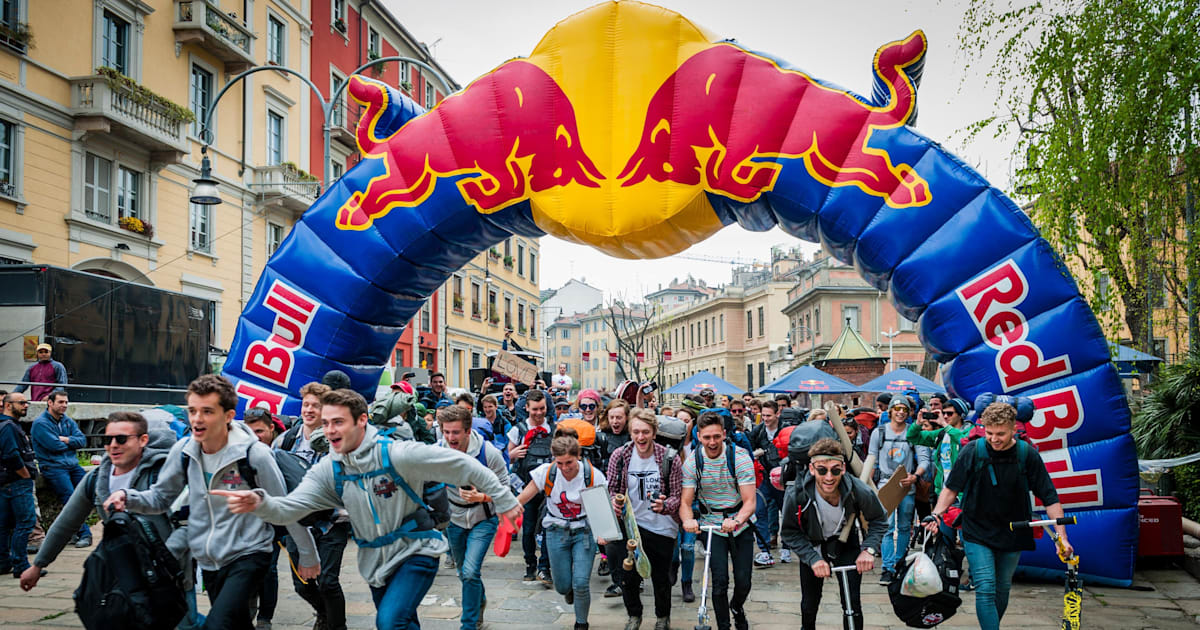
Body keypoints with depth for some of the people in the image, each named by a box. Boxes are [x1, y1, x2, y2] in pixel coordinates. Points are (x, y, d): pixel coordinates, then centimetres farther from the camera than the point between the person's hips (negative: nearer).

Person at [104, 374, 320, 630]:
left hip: (248, 554, -6)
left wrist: (308, 557, -2)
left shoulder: (254, 453, -18)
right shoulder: (183, 451, -4)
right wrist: (127, 497, -14)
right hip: (208, 561, 6)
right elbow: (159, 498, 8)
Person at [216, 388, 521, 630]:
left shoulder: (396, 454, -21)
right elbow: (290, 507, -16)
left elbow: (460, 464, -17)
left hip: (415, 552, -6)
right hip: (375, 561, 6)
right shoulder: (328, 470, -5)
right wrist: (260, 502, -39)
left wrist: (504, 501, -10)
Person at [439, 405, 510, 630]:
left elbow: (503, 487, -15)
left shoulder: (488, 453, -23)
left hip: (483, 519, -4)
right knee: (463, 572, 21)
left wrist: (482, 497, -32)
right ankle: (480, 601, 52)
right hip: (455, 518, 4)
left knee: (470, 572, -17)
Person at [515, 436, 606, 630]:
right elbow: (520, 500, -9)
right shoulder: (546, 472, -12)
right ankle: (569, 589, 45)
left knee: (580, 585, -10)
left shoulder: (593, 475, -15)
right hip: (557, 532, 2)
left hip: (584, 532, -1)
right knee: (563, 586, 5)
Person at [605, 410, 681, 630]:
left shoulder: (670, 458, -14)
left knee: (661, 578, 11)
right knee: (629, 577, 3)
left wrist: (664, 506, -30)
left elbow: (678, 496, -9)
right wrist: (614, 502, -19)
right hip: (632, 524, 1)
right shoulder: (620, 456, -9)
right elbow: (612, 488, 4)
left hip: (662, 527, -1)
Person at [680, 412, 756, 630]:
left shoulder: (740, 457, -18)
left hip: (740, 525, 0)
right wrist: (688, 520, -35)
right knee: (720, 581, -9)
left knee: (743, 582, 0)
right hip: (712, 526, 0)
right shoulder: (692, 462, -12)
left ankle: (737, 607, 34)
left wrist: (736, 520, -42)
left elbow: (750, 502, -22)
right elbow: (685, 501, -12)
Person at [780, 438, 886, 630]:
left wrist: (869, 549, -24)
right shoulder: (796, 495, -31)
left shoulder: (859, 491, -30)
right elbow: (789, 533, -15)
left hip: (847, 546, 0)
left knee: (852, 604, -9)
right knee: (810, 603, 11)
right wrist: (813, 558, -27)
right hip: (812, 547, 0)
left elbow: (879, 520, -10)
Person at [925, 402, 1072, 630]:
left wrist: (1062, 536, -11)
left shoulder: (1028, 455, -9)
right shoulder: (972, 451, -11)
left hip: (1012, 534, 2)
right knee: (985, 590, -13)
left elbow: (1050, 498, -5)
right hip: (977, 534, -2)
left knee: (1002, 590, 13)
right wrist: (936, 515, -14)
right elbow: (951, 488, 0)